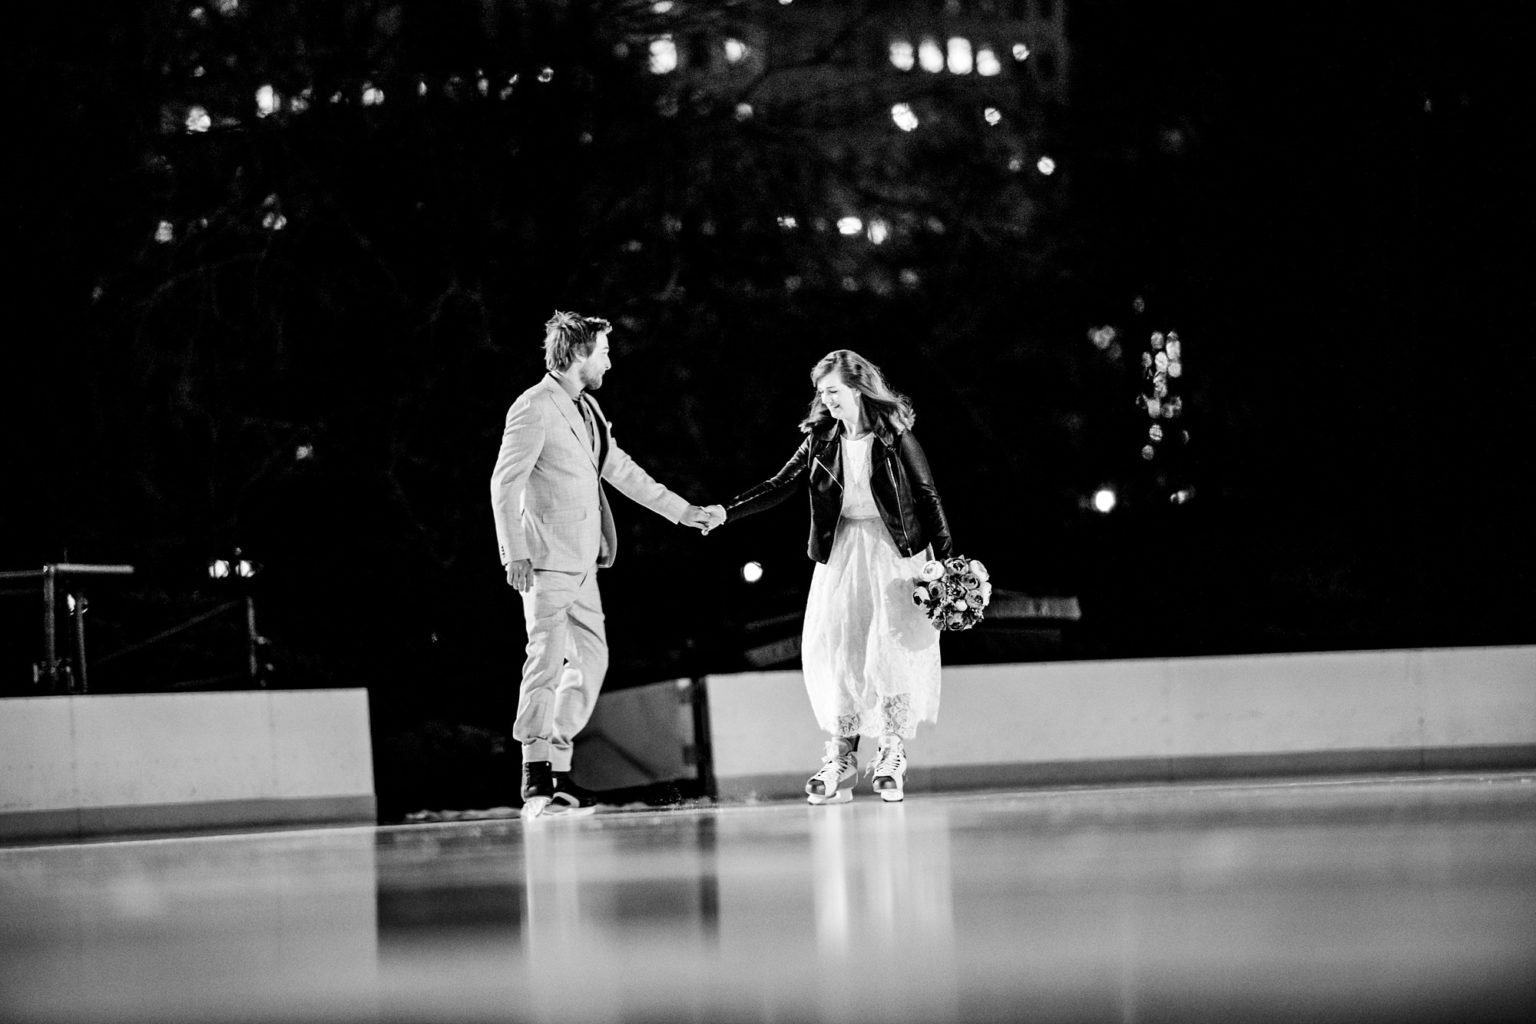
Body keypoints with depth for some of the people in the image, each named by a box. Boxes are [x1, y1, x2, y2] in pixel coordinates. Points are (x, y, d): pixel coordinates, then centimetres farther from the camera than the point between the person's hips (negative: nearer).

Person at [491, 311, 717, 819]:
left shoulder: (585, 408, 16)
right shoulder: (535, 408, -12)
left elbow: (620, 468, 25)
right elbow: (505, 483, -15)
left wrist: (681, 510, 26)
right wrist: (516, 554, -21)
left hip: (582, 560, 9)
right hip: (548, 559, -9)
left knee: (591, 658, 9)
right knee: (548, 660, -12)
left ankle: (559, 767, 14)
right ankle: (535, 780, -11)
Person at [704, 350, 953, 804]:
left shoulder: (894, 437, -5)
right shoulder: (821, 440, 6)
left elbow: (928, 496, -3)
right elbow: (779, 485, 4)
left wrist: (946, 562, -7)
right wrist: (726, 512, -9)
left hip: (895, 550, -3)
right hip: (842, 552, 3)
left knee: (895, 648, -10)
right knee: (835, 650, -4)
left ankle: (891, 753, 1)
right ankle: (840, 759, 0)